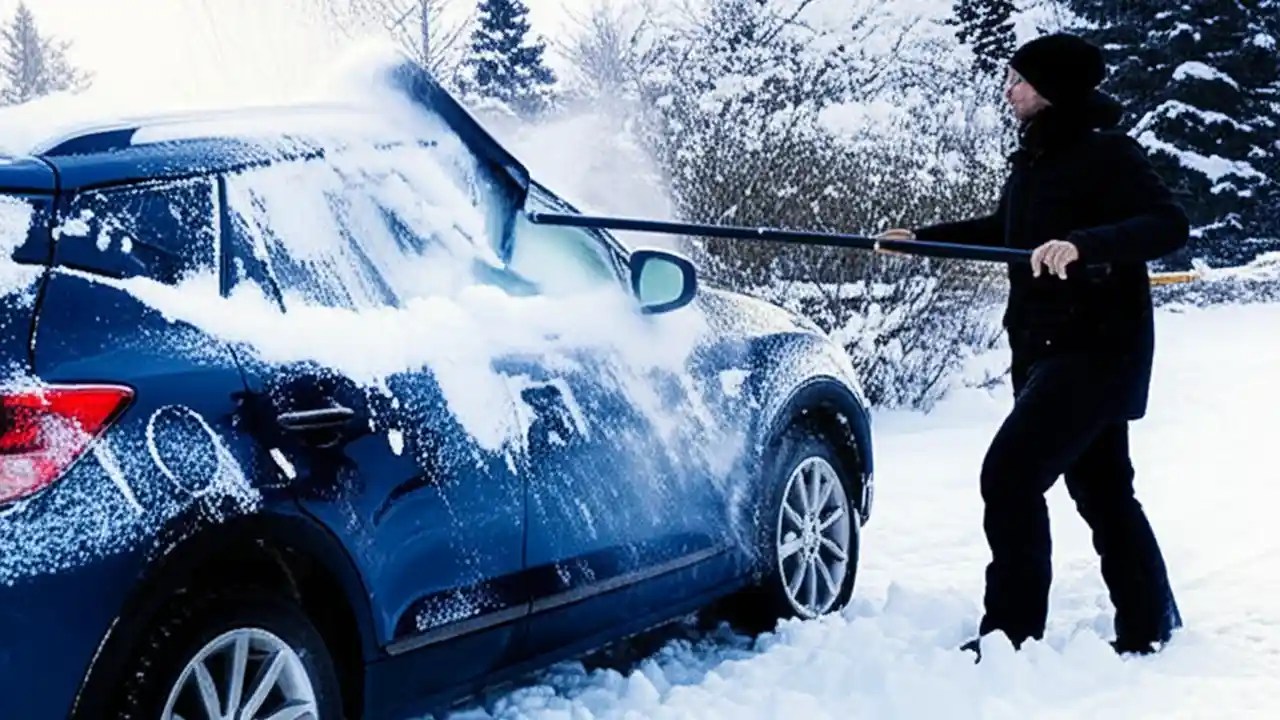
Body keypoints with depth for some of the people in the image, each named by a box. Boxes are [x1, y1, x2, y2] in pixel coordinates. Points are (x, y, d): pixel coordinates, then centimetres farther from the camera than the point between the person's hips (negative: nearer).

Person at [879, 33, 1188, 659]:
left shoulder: (1106, 153, -13)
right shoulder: (1034, 159, 12)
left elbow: (1169, 224, -25)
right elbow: (1005, 229, 28)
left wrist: (1084, 244, -38)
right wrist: (924, 237, 28)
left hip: (1095, 347, -9)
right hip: (1046, 348, 9)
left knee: (1010, 473, -14)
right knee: (1102, 491, 13)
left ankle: (1011, 633, -9)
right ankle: (1150, 630, 22)